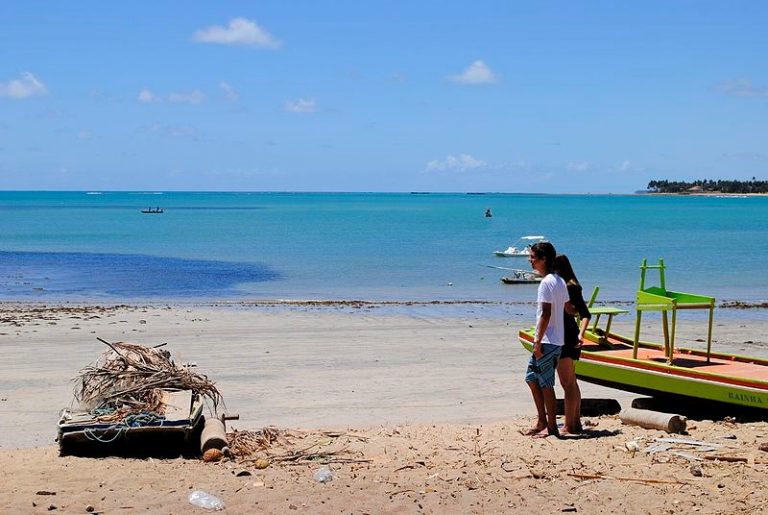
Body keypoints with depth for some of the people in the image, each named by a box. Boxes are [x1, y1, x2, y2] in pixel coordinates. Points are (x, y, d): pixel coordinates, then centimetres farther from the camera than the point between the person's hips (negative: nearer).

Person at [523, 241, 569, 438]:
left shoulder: (546, 283, -15)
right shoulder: (559, 281, 13)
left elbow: (546, 314, -20)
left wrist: (538, 342, -18)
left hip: (547, 341, -10)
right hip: (557, 340, 10)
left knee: (546, 384, -3)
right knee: (532, 378, 16)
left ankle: (551, 427, 2)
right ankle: (542, 422, 19)